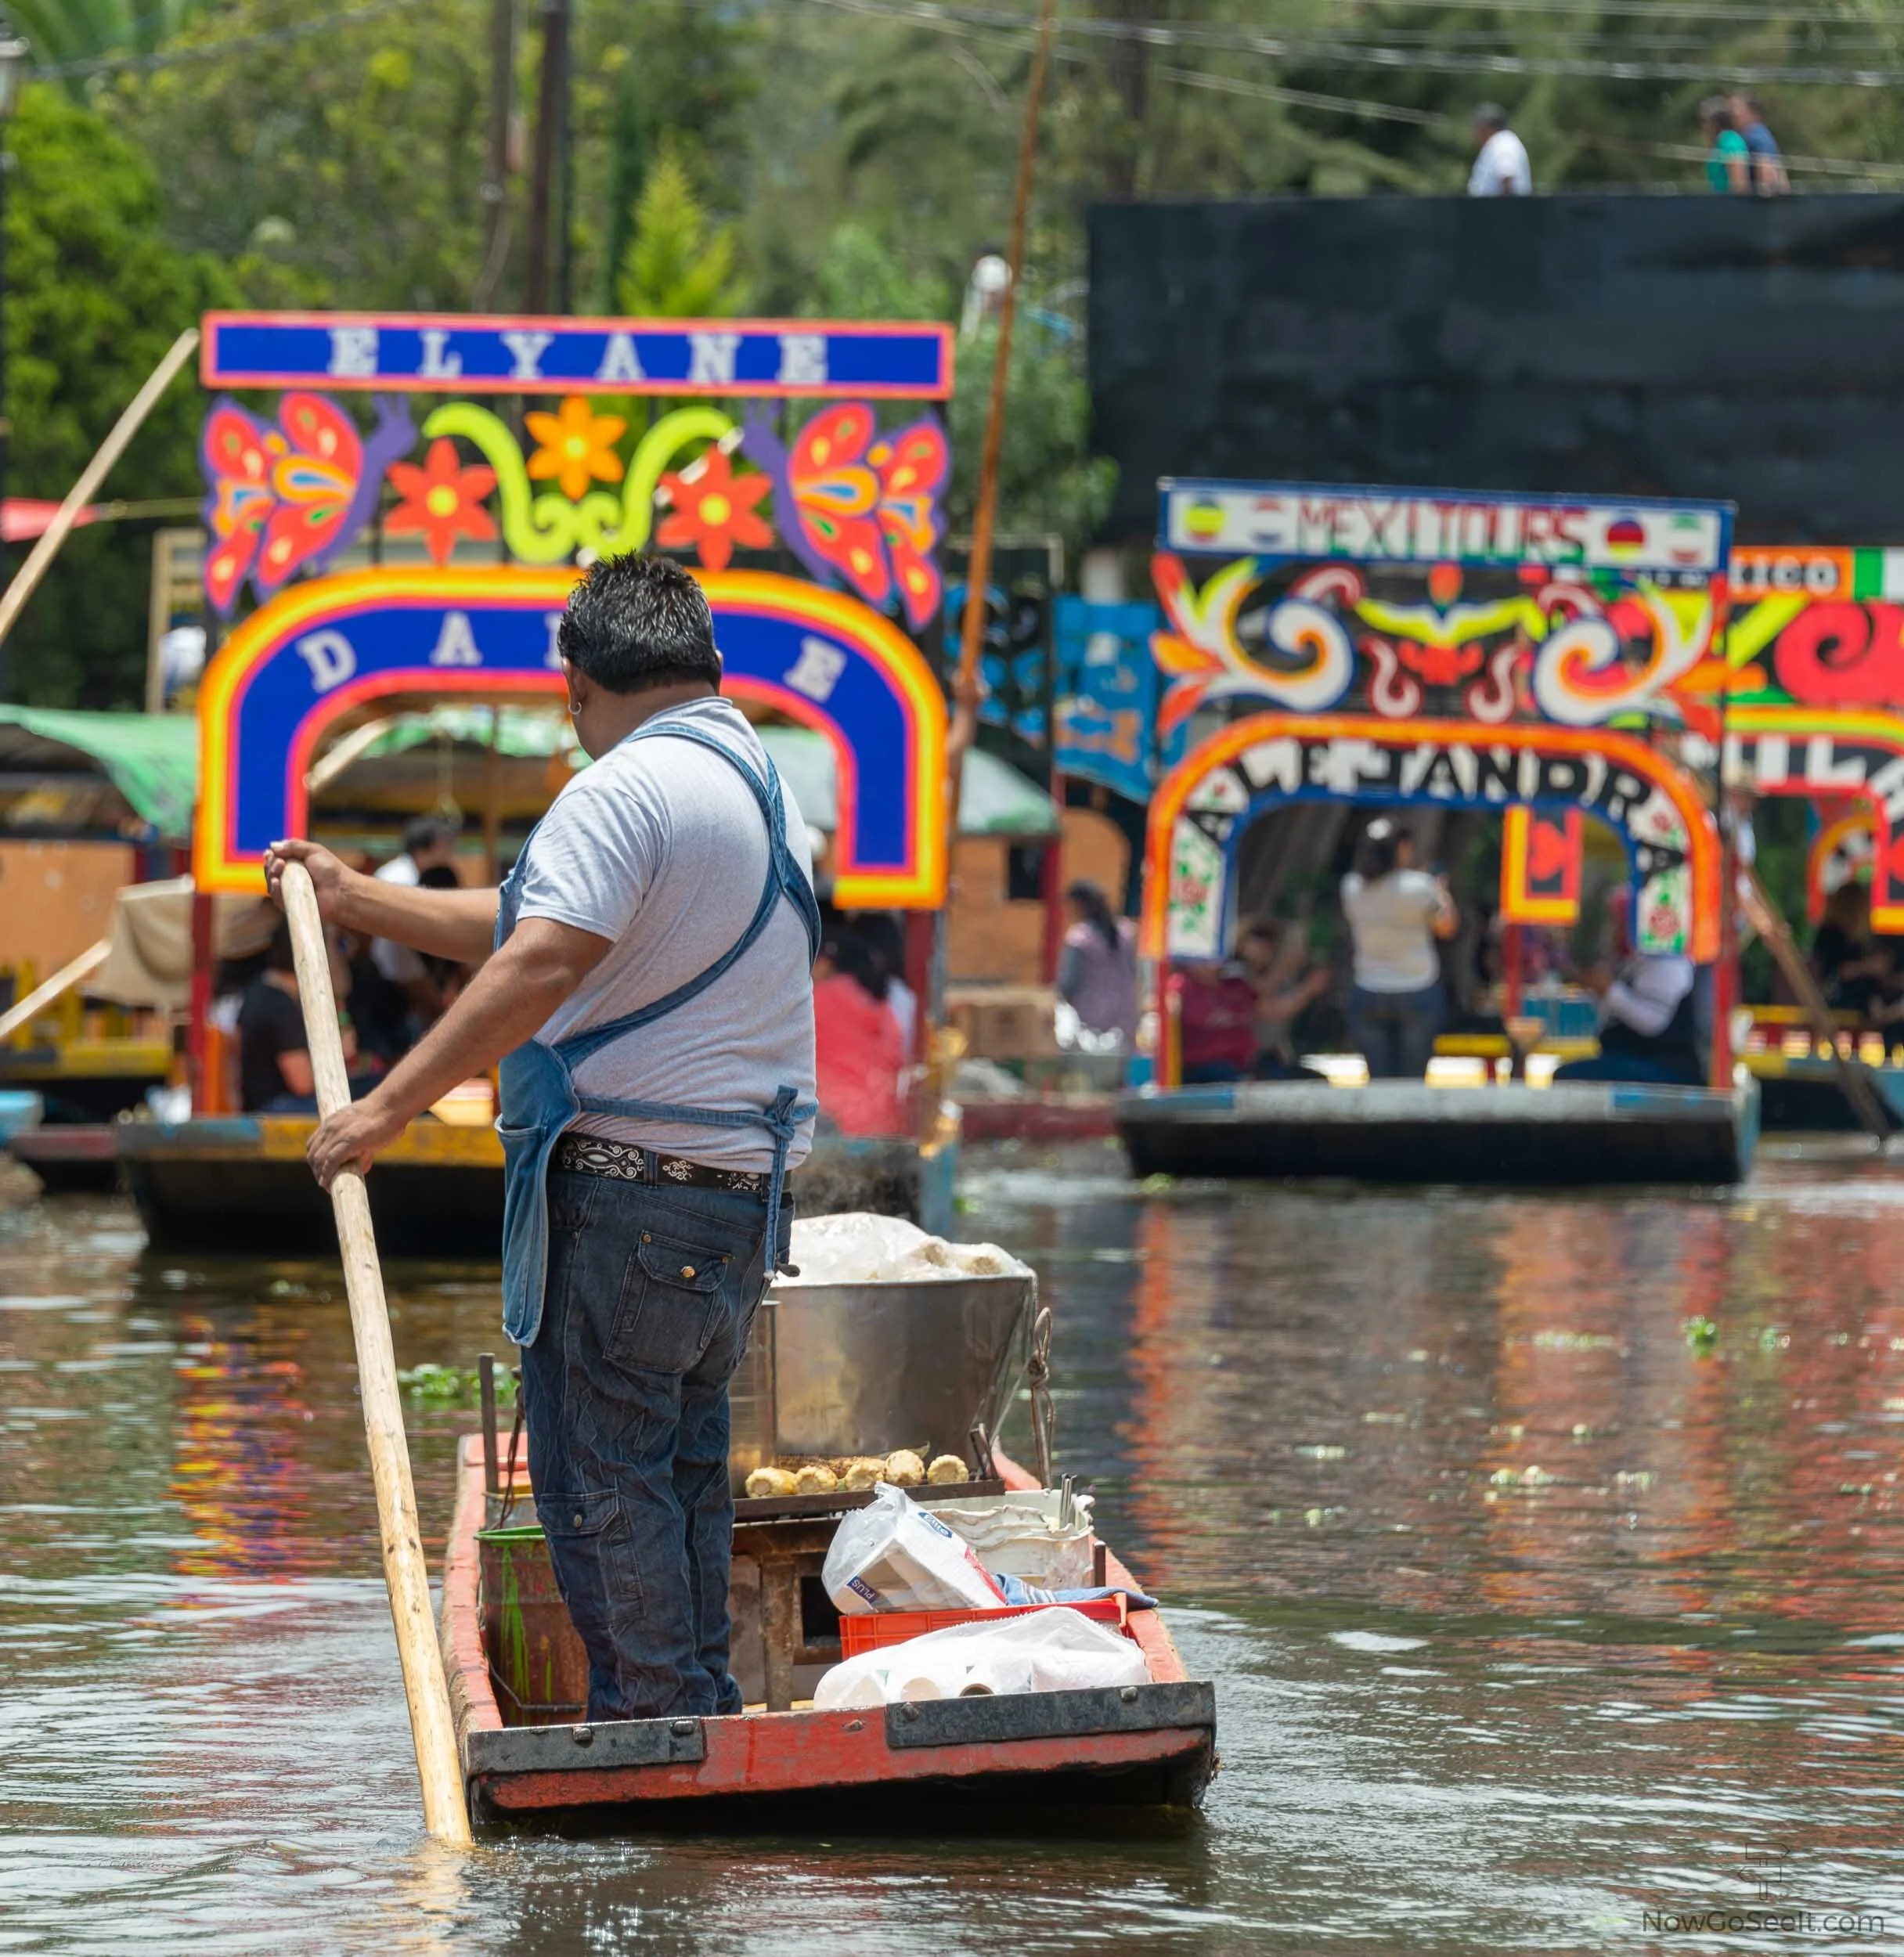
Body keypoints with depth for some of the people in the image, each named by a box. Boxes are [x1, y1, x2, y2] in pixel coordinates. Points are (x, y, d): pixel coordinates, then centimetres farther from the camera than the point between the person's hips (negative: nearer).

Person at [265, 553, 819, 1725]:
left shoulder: (626, 789, -14)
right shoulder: (759, 780, 17)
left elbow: (540, 968, -26)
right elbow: (536, 926, 21)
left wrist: (390, 1107, -24)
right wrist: (356, 900, 23)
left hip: (627, 1184, -9)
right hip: (745, 1182, 9)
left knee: (601, 1471, -4)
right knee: (684, 1458, 17)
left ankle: (654, 1727, -5)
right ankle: (707, 1712, 20)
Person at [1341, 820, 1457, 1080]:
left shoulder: (1352, 887, -4)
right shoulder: (1419, 886, -14)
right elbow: (1447, 927, 0)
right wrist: (1442, 893, 19)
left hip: (1369, 997, 3)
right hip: (1416, 993, -3)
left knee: (1379, 1081, 4)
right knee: (1411, 1084, 3)